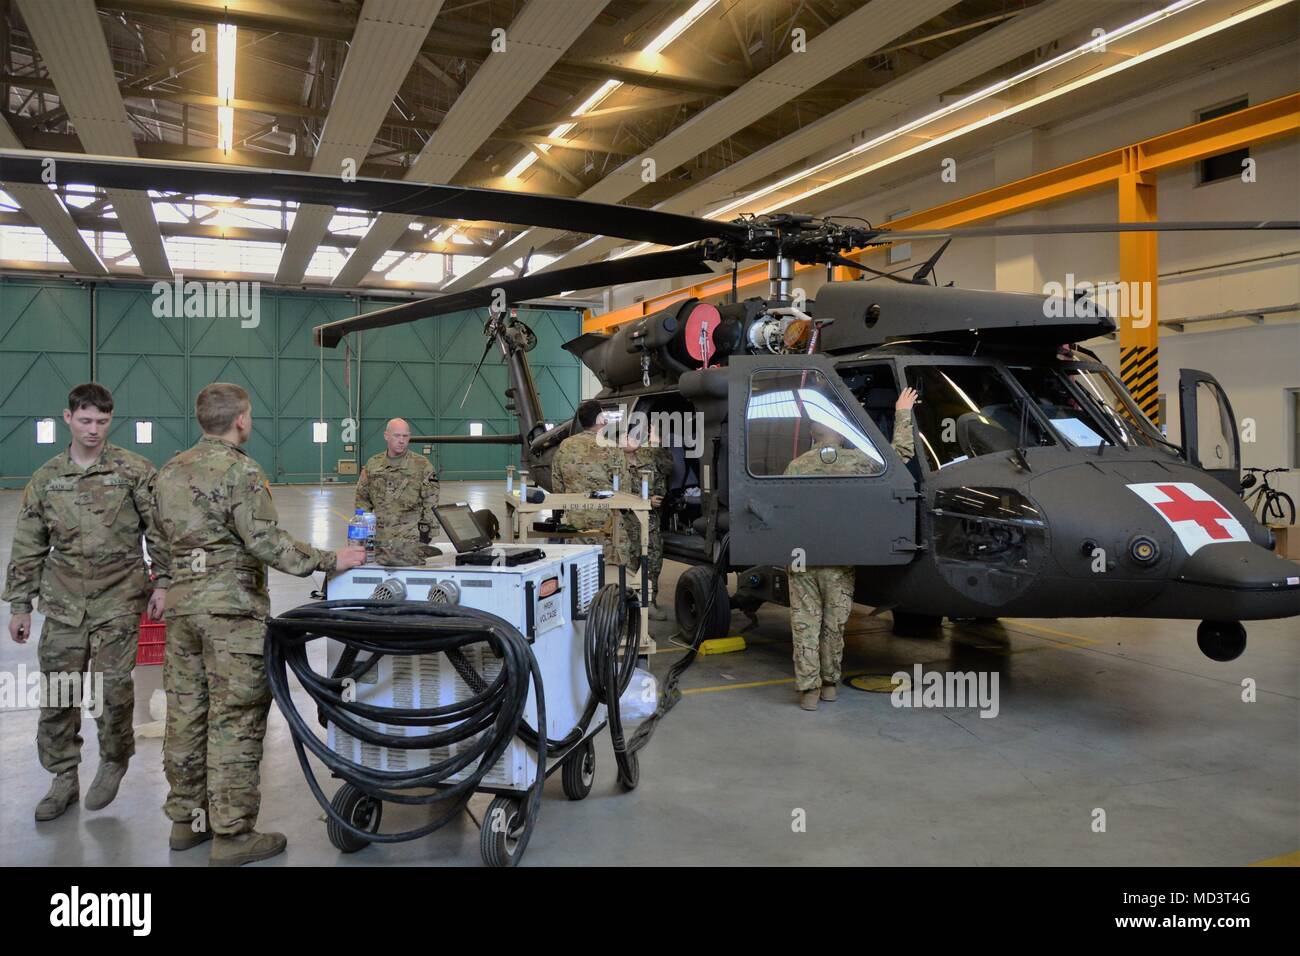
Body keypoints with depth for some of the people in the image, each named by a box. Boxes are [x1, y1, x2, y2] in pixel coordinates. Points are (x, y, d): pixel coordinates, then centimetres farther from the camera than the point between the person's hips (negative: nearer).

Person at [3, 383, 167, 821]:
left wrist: (162, 584, -6)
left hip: (118, 602, -3)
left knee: (113, 687, -5)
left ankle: (114, 761, 21)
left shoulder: (134, 470, -3)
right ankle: (63, 778, 22)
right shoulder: (46, 478, 6)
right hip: (63, 605, 3)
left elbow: (160, 530, -1)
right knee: (57, 692, 6)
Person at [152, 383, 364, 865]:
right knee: (235, 718, -3)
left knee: (185, 713, 14)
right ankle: (233, 834, 2)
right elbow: (266, 542, -18)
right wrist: (331, 560, -13)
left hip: (181, 604, 8)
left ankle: (185, 818, 26)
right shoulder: (241, 471, -12)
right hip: (232, 608, -8)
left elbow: (162, 543, 19)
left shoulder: (170, 472, 13)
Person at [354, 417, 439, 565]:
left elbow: (431, 501, 0)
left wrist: (426, 528, -5)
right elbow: (362, 498, 18)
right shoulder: (373, 464, 11)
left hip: (410, 537, -3)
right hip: (379, 535, 3)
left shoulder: (422, 465, 1)